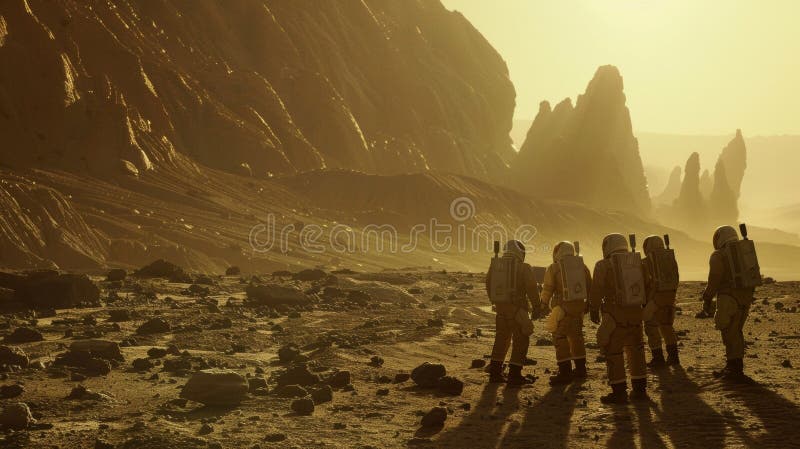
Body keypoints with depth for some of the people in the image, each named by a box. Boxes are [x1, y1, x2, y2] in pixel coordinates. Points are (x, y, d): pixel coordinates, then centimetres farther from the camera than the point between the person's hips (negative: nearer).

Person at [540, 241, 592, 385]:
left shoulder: (554, 268, -7)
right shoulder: (582, 266, 10)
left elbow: (547, 289, -5)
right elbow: (590, 287, 14)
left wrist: (544, 302, 11)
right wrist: (589, 304, 23)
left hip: (563, 308, -7)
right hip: (578, 307, 7)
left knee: (560, 338, -4)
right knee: (576, 337, 19)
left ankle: (565, 373, -9)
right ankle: (580, 369, 27)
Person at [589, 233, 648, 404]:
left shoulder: (603, 266, -7)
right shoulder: (637, 264, 11)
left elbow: (596, 292, -8)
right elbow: (646, 289, 17)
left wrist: (594, 311, 4)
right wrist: (646, 309, 27)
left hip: (615, 317, -6)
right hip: (635, 314, 6)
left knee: (613, 352, 0)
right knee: (635, 351, 16)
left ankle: (619, 391, -1)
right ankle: (640, 389, 19)